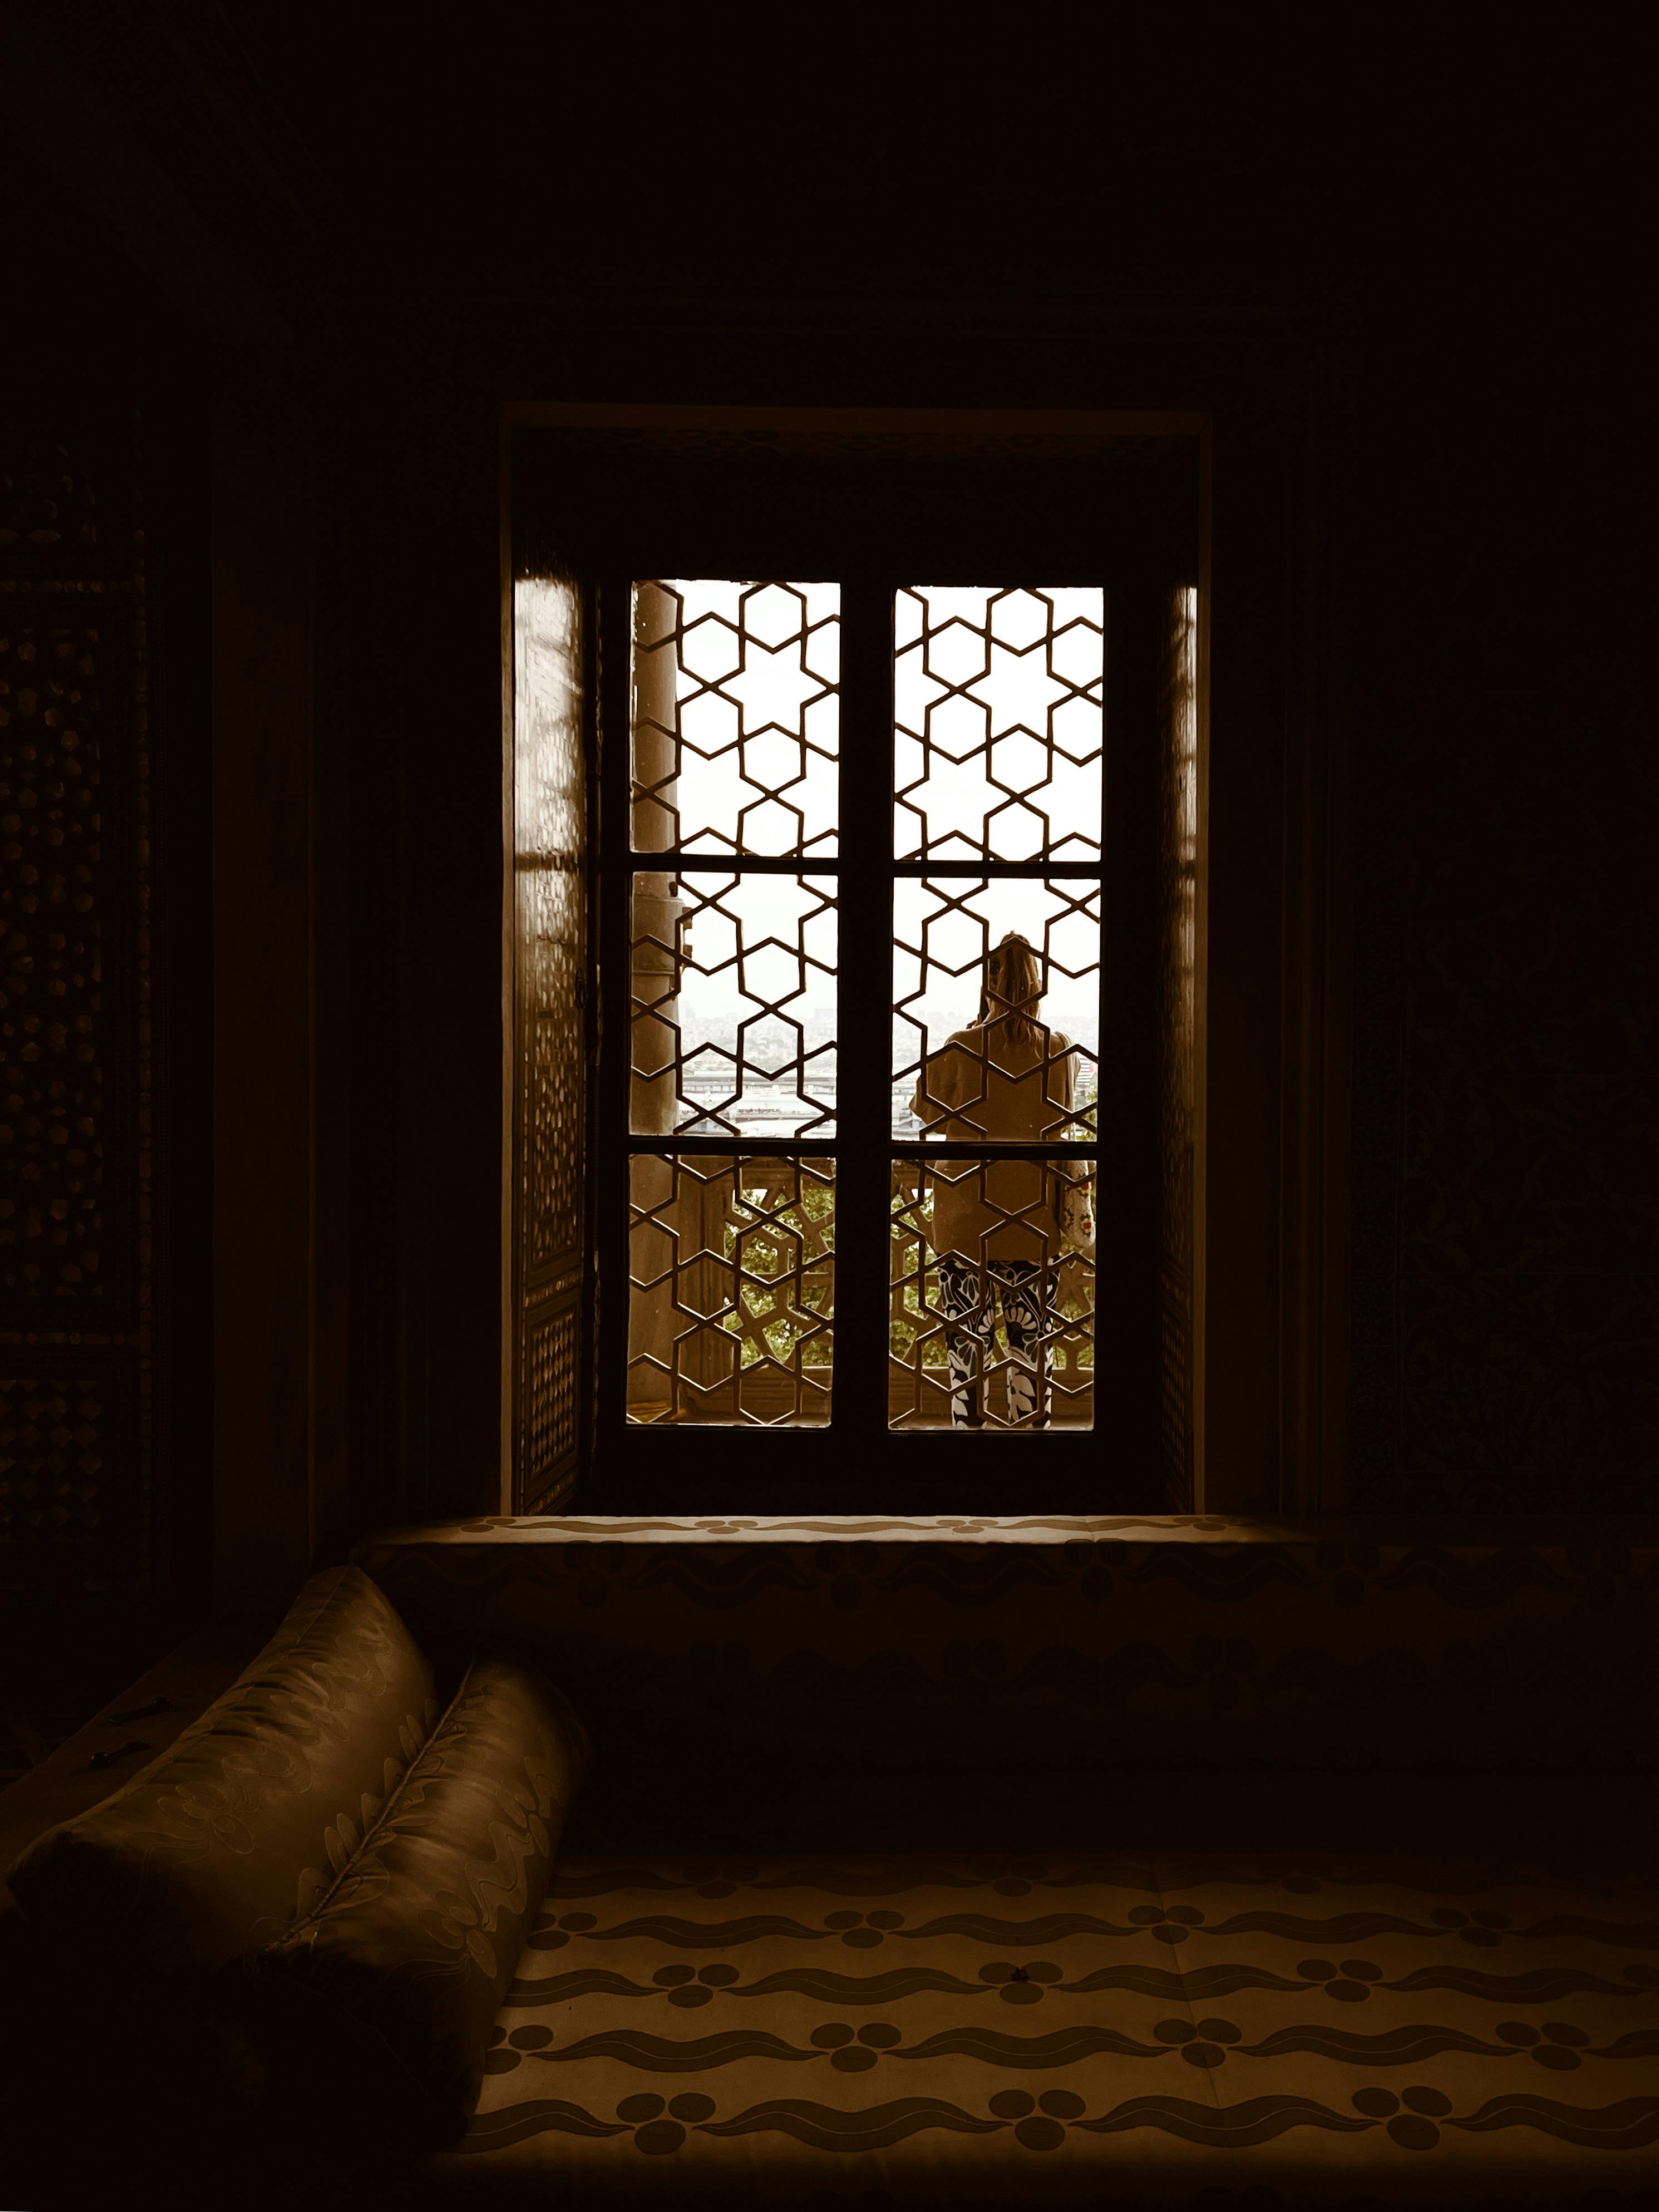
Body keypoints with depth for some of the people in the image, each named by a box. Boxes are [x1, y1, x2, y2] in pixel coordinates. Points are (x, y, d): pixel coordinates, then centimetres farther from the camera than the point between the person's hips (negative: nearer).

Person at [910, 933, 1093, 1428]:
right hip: (1034, 1221, 2)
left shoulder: (959, 1050, -11)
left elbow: (926, 1112, 6)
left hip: (966, 1220, -1)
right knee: (1031, 1345, 10)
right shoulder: (1060, 1052, -5)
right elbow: (1059, 1123, 8)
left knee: (967, 1342, 6)